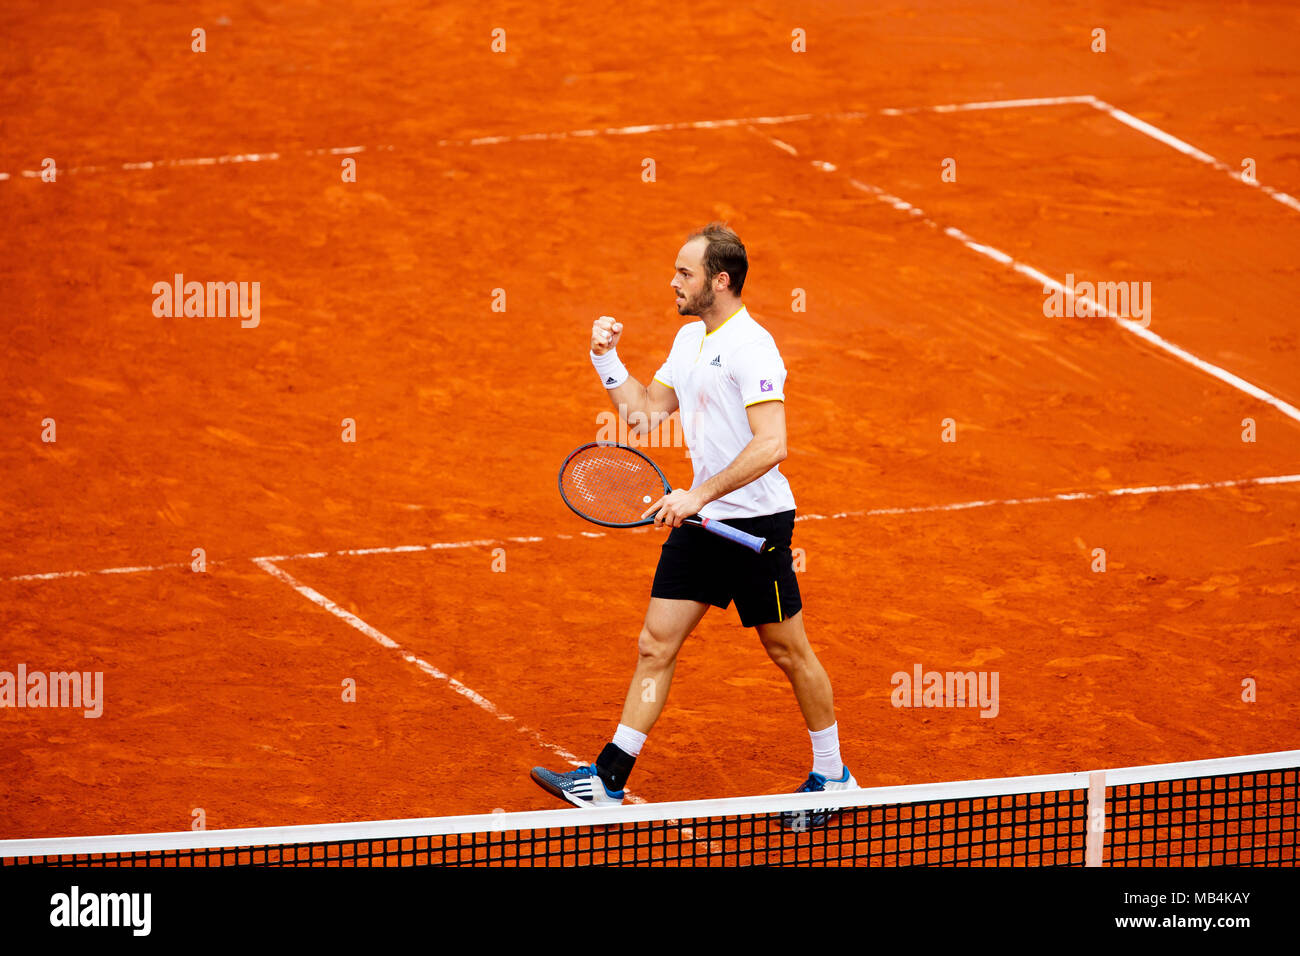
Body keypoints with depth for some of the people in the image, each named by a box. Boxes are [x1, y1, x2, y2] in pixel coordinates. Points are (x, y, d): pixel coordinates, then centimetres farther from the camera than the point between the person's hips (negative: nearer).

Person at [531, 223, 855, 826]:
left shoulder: (751, 346, -18)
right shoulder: (689, 339, 11)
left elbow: (770, 445, -26)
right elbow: (644, 411, 18)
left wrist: (698, 495, -26)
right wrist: (607, 359, 6)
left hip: (757, 522, -8)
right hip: (700, 521, 8)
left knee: (789, 652, 5)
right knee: (655, 646, 5)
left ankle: (832, 777, 21)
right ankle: (606, 781, 6)